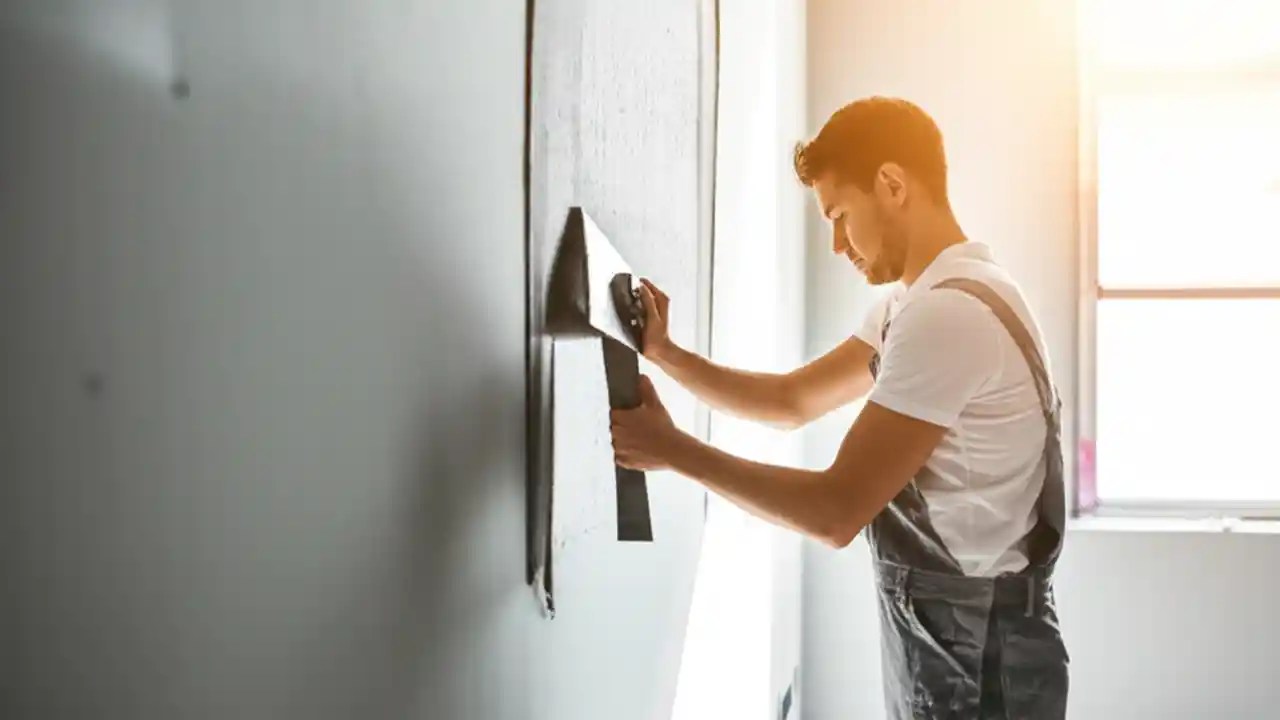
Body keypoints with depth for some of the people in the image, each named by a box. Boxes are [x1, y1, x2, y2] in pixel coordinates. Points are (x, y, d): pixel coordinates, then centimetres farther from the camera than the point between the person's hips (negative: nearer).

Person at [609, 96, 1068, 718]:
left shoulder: (948, 315, -24)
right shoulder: (918, 302, 9)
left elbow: (836, 512, -25)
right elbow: (792, 400, 13)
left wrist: (671, 449, -18)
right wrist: (666, 355, 0)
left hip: (975, 653, -9)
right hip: (944, 635, 9)